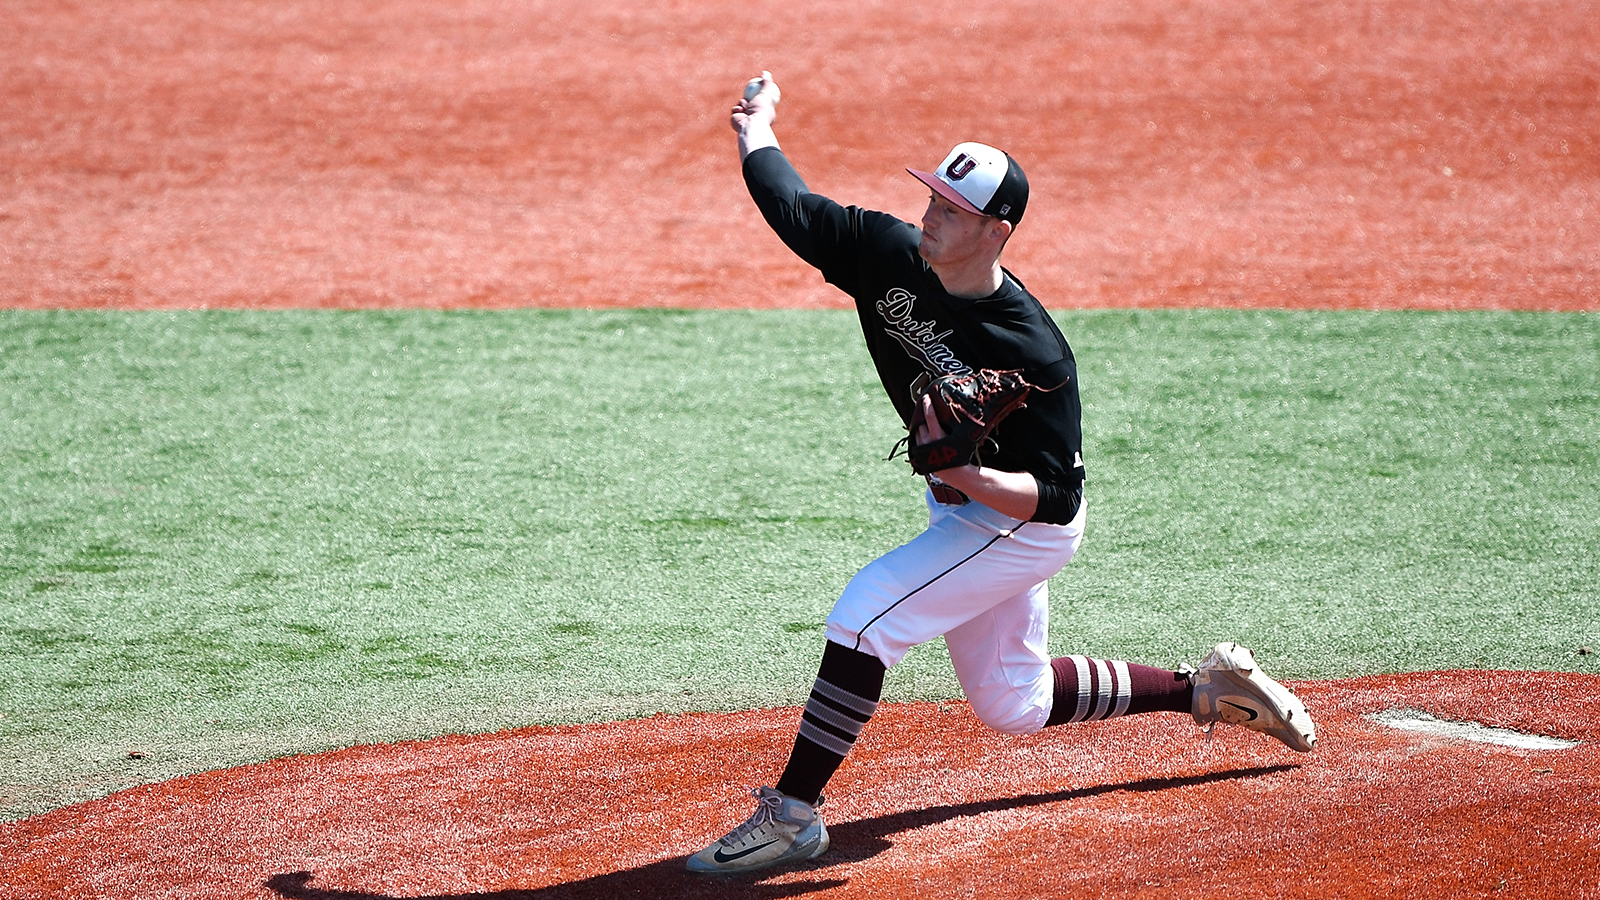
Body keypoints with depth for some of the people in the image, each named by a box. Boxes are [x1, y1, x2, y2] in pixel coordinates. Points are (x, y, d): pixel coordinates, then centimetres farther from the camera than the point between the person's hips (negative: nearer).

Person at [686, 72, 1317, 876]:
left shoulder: (1034, 354, -31)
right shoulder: (891, 256, -15)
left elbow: (1055, 496, -29)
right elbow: (790, 208, -2)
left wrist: (973, 478, -45)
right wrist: (757, 124, 8)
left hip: (1023, 526, -8)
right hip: (962, 509, 8)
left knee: (864, 613, -22)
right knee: (1011, 703, 19)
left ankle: (793, 814, -13)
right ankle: (1209, 691, 34)